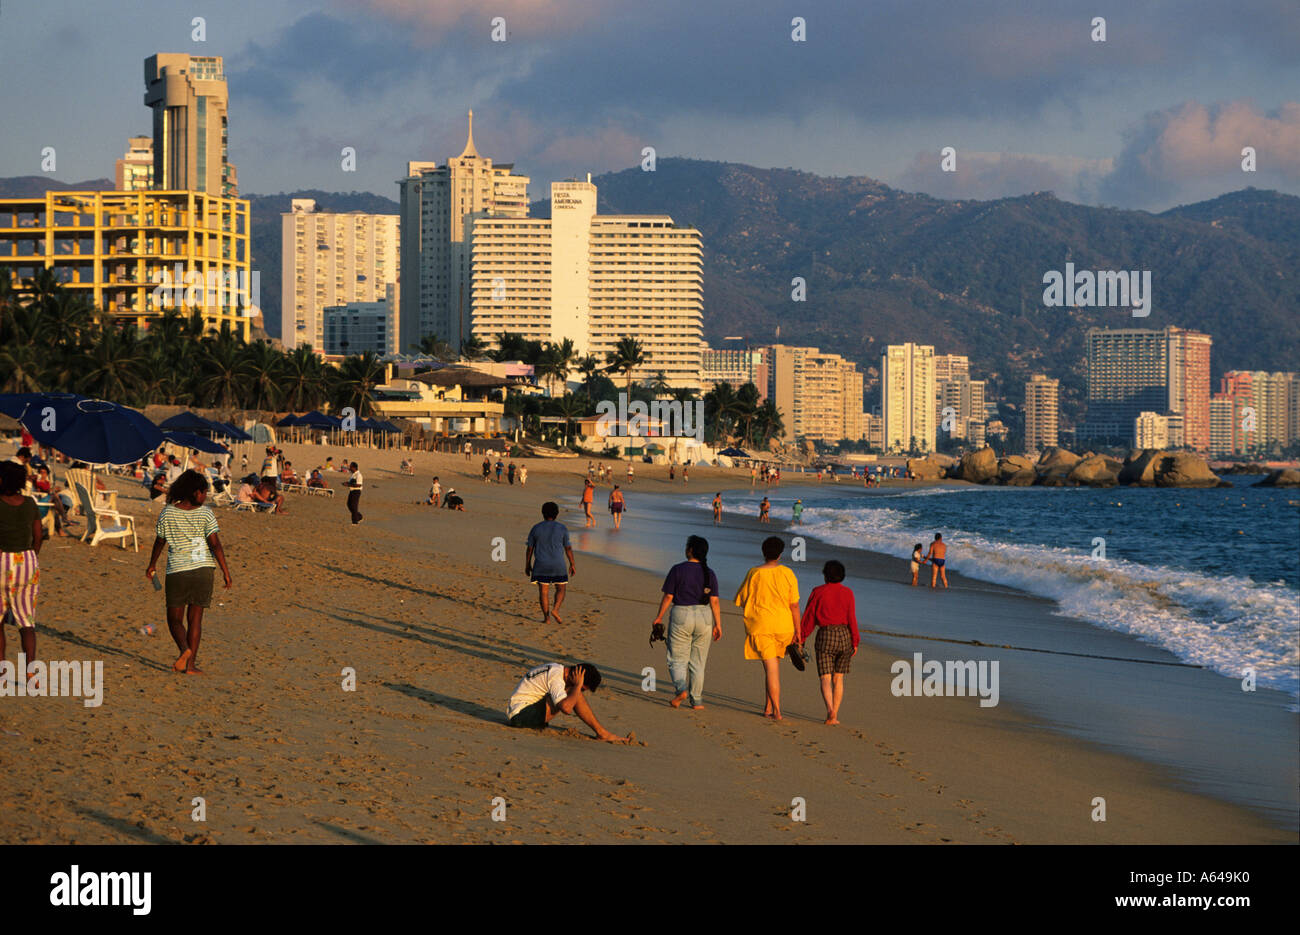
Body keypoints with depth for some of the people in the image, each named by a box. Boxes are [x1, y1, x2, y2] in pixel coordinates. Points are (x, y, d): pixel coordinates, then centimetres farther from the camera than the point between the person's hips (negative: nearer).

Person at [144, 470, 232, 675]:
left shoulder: (168, 513, -2)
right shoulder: (206, 514, -6)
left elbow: (159, 542, 7)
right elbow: (215, 544, -9)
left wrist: (152, 565, 22)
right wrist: (225, 571, -3)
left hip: (176, 572, 0)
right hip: (202, 570, 0)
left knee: (175, 619, 10)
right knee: (195, 618, 9)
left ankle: (185, 649, -18)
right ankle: (191, 664, 6)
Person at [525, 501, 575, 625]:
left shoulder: (535, 529, 0)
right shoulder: (561, 528, -3)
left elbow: (529, 549, 4)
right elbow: (568, 548, 0)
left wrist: (527, 565, 13)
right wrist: (572, 564, 7)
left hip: (541, 566, 1)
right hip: (558, 566, -1)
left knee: (543, 591, 4)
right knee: (560, 589, 12)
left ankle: (546, 617, 0)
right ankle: (555, 610, -9)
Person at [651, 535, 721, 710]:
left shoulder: (677, 570, -9)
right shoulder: (709, 573, 0)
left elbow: (668, 597, -7)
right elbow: (714, 601, -3)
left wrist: (659, 618, 4)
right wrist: (718, 625, 3)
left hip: (680, 616, -3)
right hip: (703, 617, 3)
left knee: (677, 659, 5)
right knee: (698, 661, 12)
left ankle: (681, 689, -20)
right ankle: (696, 701, 12)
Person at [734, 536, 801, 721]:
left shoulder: (754, 573, -7)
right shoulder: (787, 573, -3)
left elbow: (741, 600, 0)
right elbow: (794, 605, -2)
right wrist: (797, 630, 4)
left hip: (761, 625, -2)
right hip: (783, 626, 2)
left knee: (771, 668, -2)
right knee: (774, 665, 19)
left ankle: (776, 711, -7)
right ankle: (768, 707, 20)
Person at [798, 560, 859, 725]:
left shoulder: (818, 592, 0)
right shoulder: (847, 593, 2)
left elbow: (809, 618, 0)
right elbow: (852, 619, -3)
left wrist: (801, 639, 6)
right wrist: (855, 643, 1)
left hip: (825, 637, -2)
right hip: (844, 637, 2)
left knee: (825, 679, -3)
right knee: (838, 678, 13)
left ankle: (830, 709, -28)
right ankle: (834, 716, 8)